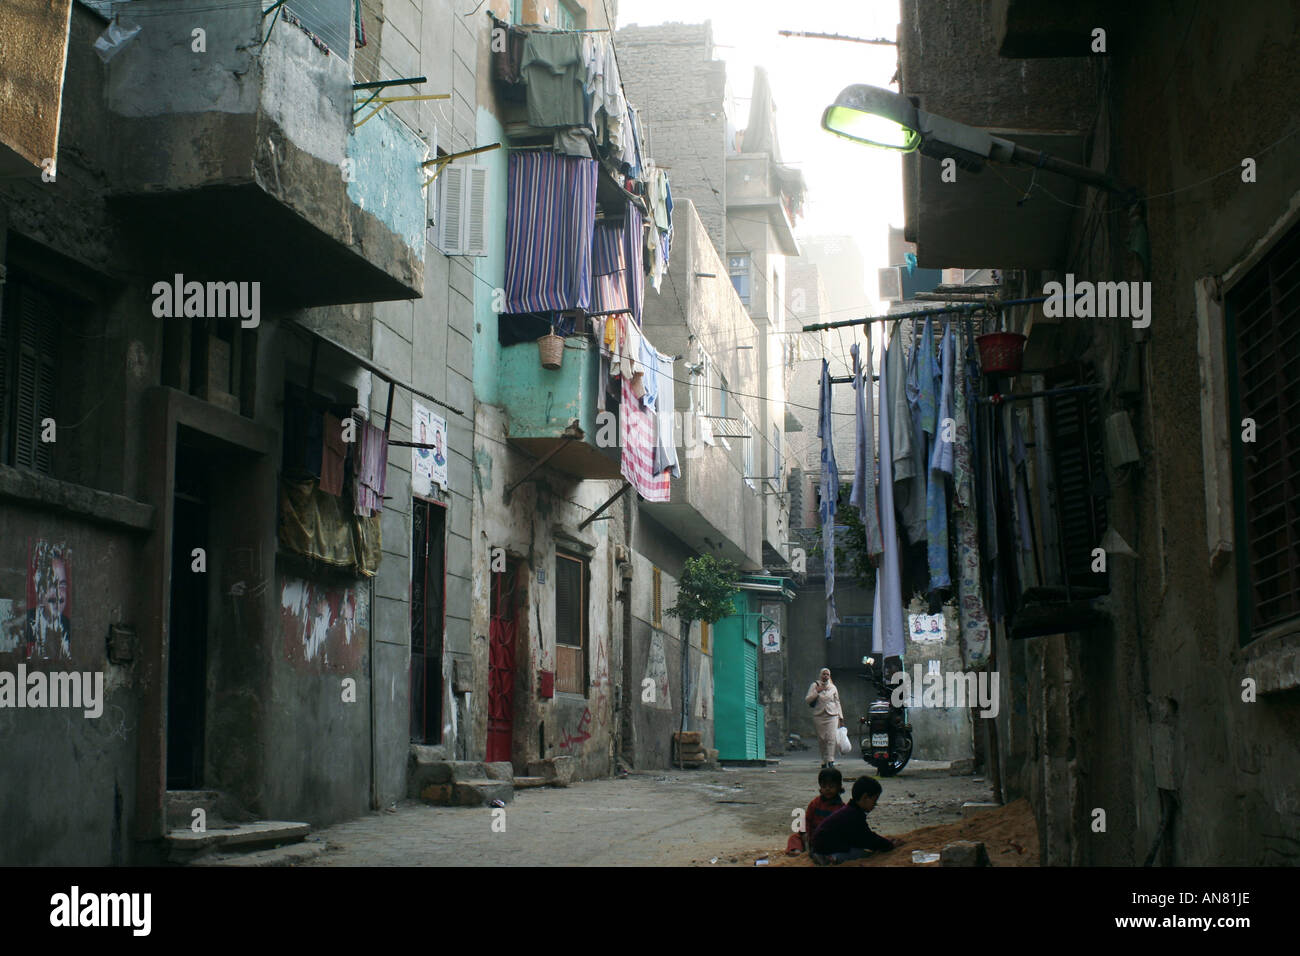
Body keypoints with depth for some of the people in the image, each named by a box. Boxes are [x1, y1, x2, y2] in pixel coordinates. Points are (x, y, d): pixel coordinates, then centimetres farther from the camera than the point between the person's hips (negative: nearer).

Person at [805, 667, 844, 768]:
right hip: (819, 715, 0)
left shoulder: (833, 687, 14)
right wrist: (817, 691, -13)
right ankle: (823, 761, 10)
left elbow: (837, 702, 17)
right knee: (821, 739, 0)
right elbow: (807, 699, -1)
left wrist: (840, 717, 13)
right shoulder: (814, 686, 7)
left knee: (831, 738, -14)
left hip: (832, 715, 0)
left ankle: (830, 760, -19)